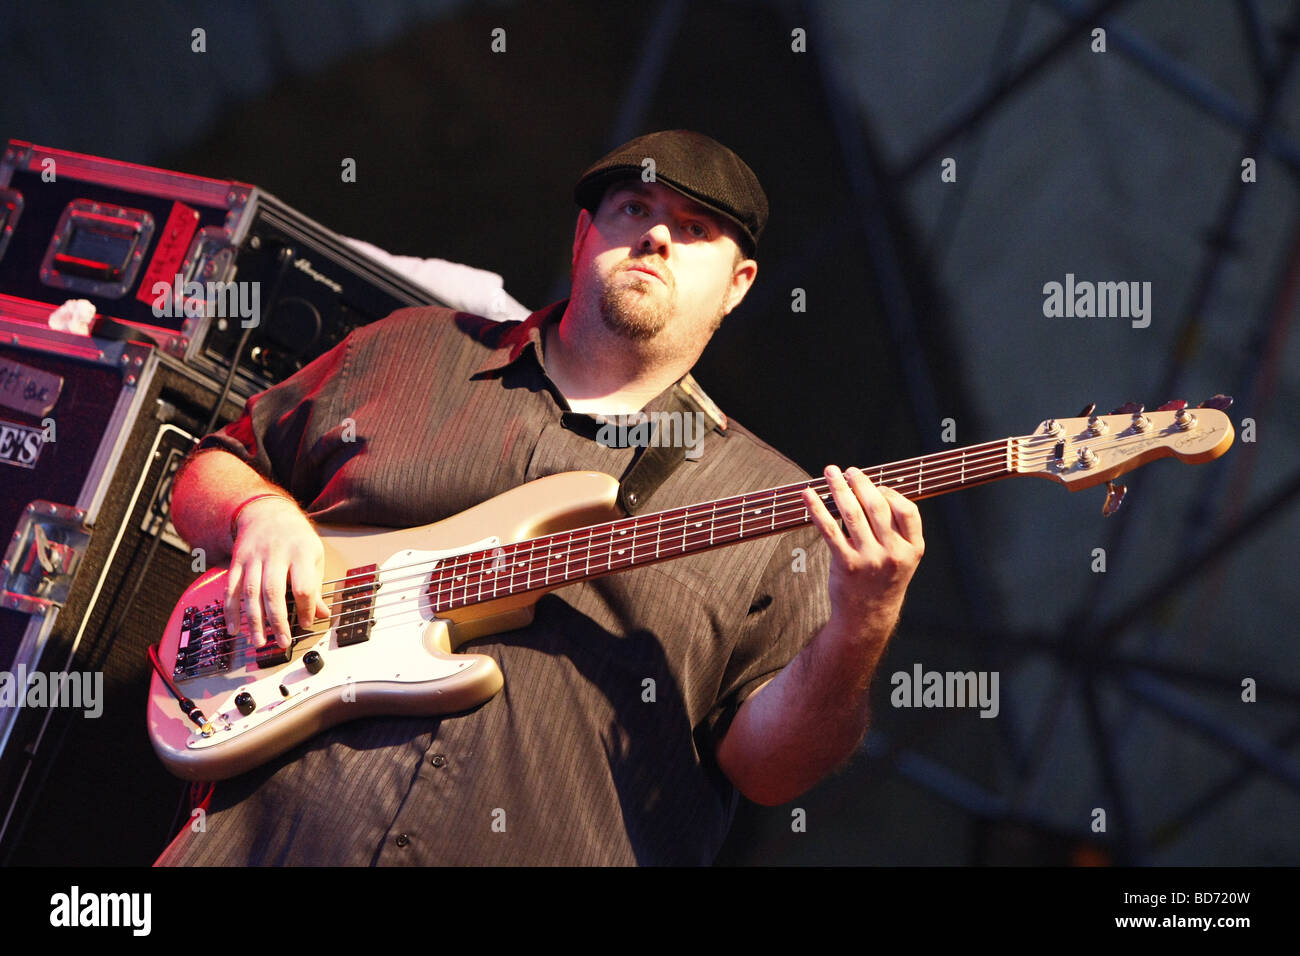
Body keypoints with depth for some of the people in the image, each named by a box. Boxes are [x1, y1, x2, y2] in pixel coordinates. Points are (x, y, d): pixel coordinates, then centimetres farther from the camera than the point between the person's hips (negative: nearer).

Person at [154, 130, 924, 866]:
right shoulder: (407, 352, 19)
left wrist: (856, 640, -12)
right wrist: (261, 513, 3)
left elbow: (766, 766, 5)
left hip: (550, 845, 0)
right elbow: (214, 468, 24)